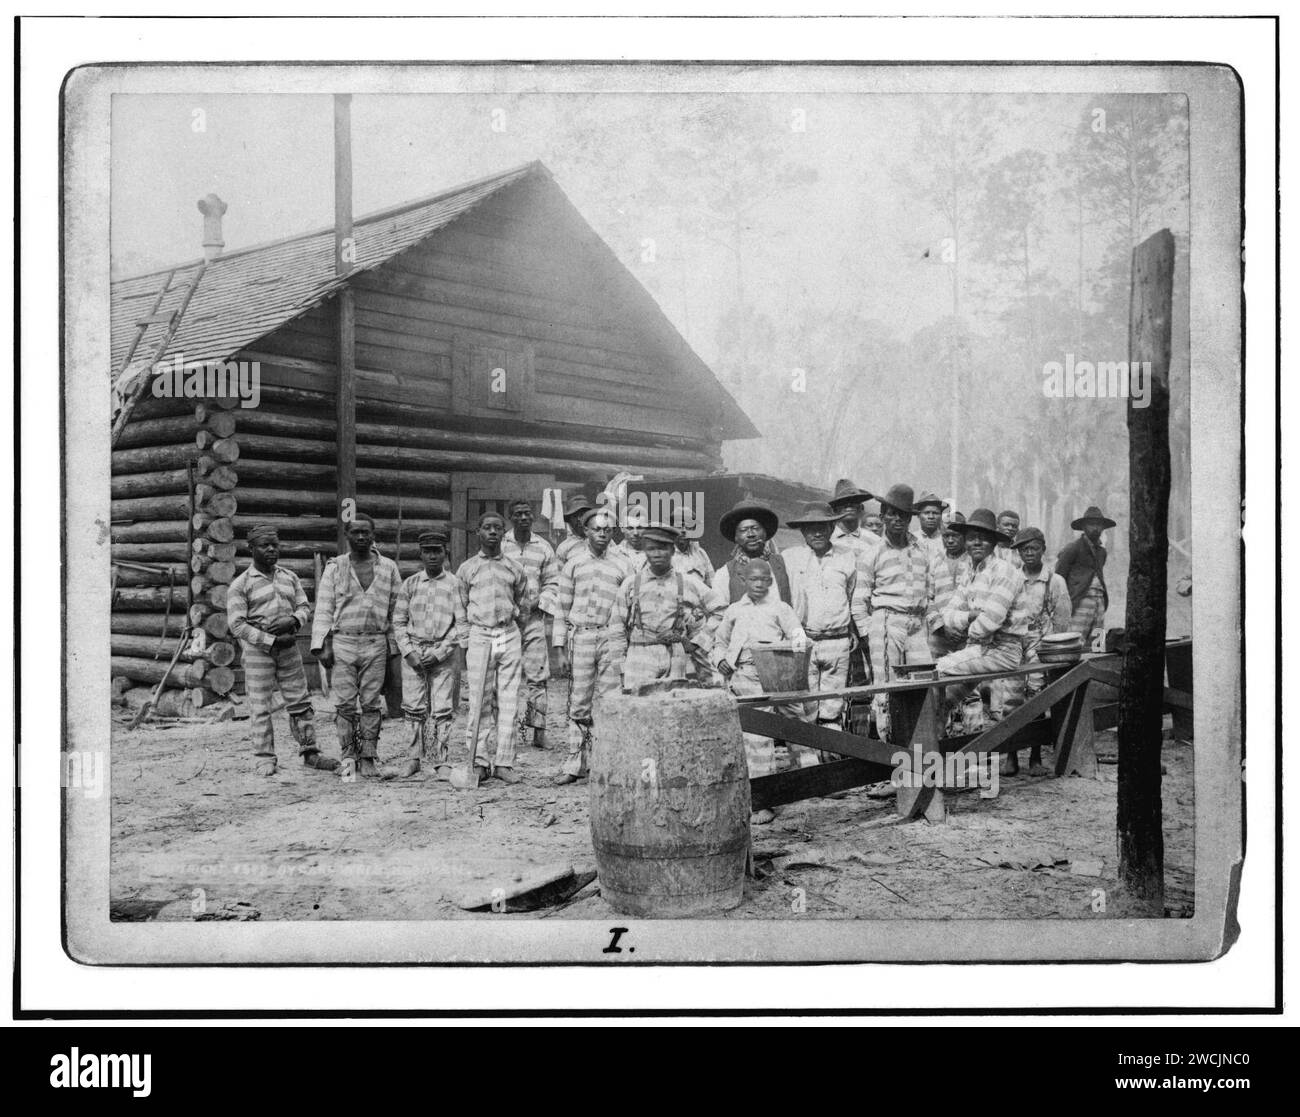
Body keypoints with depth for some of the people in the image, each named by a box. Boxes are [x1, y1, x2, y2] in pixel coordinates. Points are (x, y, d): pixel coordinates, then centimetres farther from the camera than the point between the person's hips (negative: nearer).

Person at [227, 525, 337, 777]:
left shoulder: (290, 578, 11)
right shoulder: (240, 585, -4)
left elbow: (305, 607, 11)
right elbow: (237, 625, -10)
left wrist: (292, 621, -12)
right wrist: (272, 640, -16)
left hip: (289, 647, 4)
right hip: (257, 649, -4)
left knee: (300, 702, 6)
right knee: (260, 706, -2)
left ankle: (310, 752, 14)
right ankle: (264, 759, 6)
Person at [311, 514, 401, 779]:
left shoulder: (388, 568, 9)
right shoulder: (335, 568, 7)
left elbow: (396, 610, 10)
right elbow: (323, 608, 4)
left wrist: (395, 648, 5)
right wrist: (322, 645, -4)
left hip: (376, 644, 1)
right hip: (343, 642, 0)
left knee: (372, 704, 1)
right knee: (345, 704, -2)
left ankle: (368, 759, 6)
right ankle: (348, 759, 4)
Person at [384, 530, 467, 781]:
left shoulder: (454, 584, 1)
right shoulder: (410, 584, 8)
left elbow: (462, 624, -2)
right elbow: (398, 621, 10)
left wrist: (440, 652, -10)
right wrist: (408, 652, -4)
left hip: (442, 654, -2)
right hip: (413, 651, 2)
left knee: (442, 709, -3)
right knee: (413, 708, 2)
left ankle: (443, 763, 3)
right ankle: (412, 760, 9)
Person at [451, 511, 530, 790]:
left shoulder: (514, 568, 11)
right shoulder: (467, 568, 8)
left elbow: (525, 605, 21)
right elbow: (460, 609, 9)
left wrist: (511, 625, 13)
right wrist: (460, 648, 6)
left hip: (510, 636, 2)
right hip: (479, 636, -2)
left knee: (508, 701, 1)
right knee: (479, 702, -5)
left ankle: (504, 762, 6)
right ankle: (478, 763, -1)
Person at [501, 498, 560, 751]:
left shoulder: (543, 548, 9)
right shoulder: (499, 546, 5)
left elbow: (552, 583, 13)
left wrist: (539, 601, -4)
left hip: (534, 617, 1)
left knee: (537, 676, -4)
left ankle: (538, 730, -2)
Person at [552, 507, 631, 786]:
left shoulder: (621, 566, 9)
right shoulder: (574, 564, 9)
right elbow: (562, 608, 9)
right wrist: (561, 647, 3)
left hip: (611, 638, 0)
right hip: (580, 636, 0)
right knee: (578, 704, 1)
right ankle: (575, 765, 7)